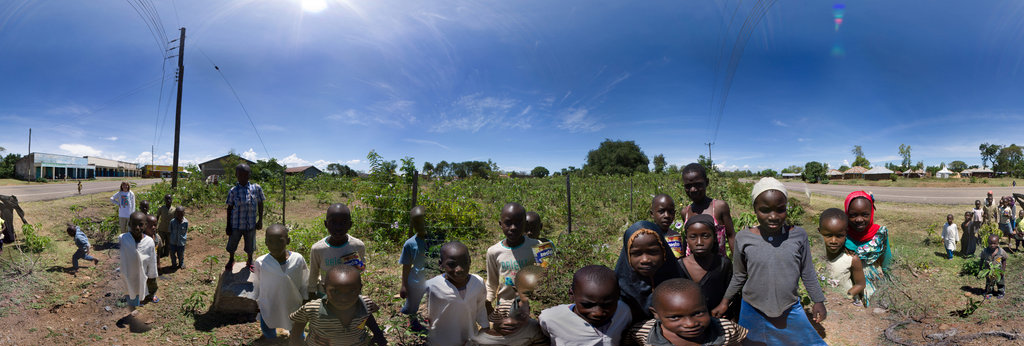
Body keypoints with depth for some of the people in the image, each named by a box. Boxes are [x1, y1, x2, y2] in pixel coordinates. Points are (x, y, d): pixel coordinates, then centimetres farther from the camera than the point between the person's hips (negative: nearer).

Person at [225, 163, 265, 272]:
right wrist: (228, 226, 1)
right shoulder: (233, 191, -8)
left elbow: (260, 205, 2)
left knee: (250, 246, 15)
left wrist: (260, 220, 2)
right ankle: (231, 260, 46)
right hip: (236, 224, 0)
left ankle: (249, 261, 42)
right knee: (232, 244, 17)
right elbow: (229, 208, 0)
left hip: (251, 224, 0)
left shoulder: (256, 188, -8)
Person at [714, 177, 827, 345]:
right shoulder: (744, 239, -12)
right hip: (753, 312, 0)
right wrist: (725, 302, 8)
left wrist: (818, 301, 11)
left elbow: (807, 273, 5)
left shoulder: (798, 236, -10)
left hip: (791, 311, 1)